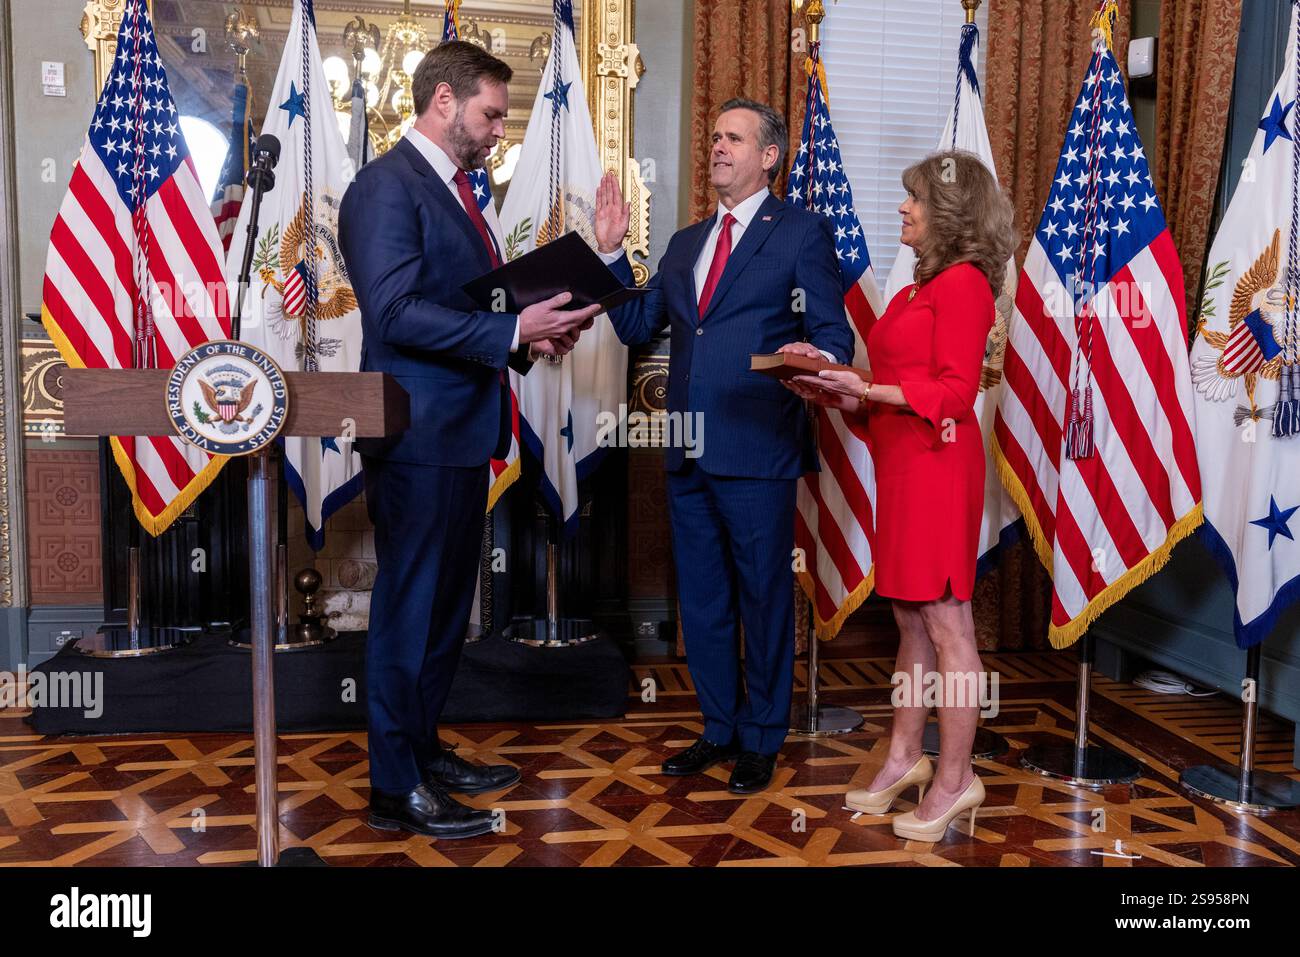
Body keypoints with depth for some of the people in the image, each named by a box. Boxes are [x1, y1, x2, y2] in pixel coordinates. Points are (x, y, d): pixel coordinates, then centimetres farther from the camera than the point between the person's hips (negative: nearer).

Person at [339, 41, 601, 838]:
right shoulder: (387, 186, -12)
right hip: (417, 435, -10)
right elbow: (394, 312, -22)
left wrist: (531, 336, 2)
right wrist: (512, 330, -23)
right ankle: (396, 789, 12)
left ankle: (424, 750, 32)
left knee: (448, 603, 17)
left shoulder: (458, 191, 17)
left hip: (464, 429, 10)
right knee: (410, 608, -1)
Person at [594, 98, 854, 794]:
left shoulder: (803, 233, 0)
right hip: (689, 451, 6)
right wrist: (611, 252, 4)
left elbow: (833, 337, -6)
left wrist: (817, 364, -28)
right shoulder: (686, 244, 18)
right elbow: (638, 325, 14)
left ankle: (761, 740, 23)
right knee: (701, 599, 15)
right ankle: (719, 728, 32)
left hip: (758, 451, -6)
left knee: (764, 597, 6)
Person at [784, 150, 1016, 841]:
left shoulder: (963, 282, -9)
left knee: (946, 625, -2)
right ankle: (905, 760, 25)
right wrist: (844, 394, 6)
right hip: (902, 464, 10)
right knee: (911, 621, 14)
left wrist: (868, 391, -20)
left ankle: (955, 780, 9)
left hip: (937, 466, -9)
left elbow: (954, 390, -16)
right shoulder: (922, 285, 19)